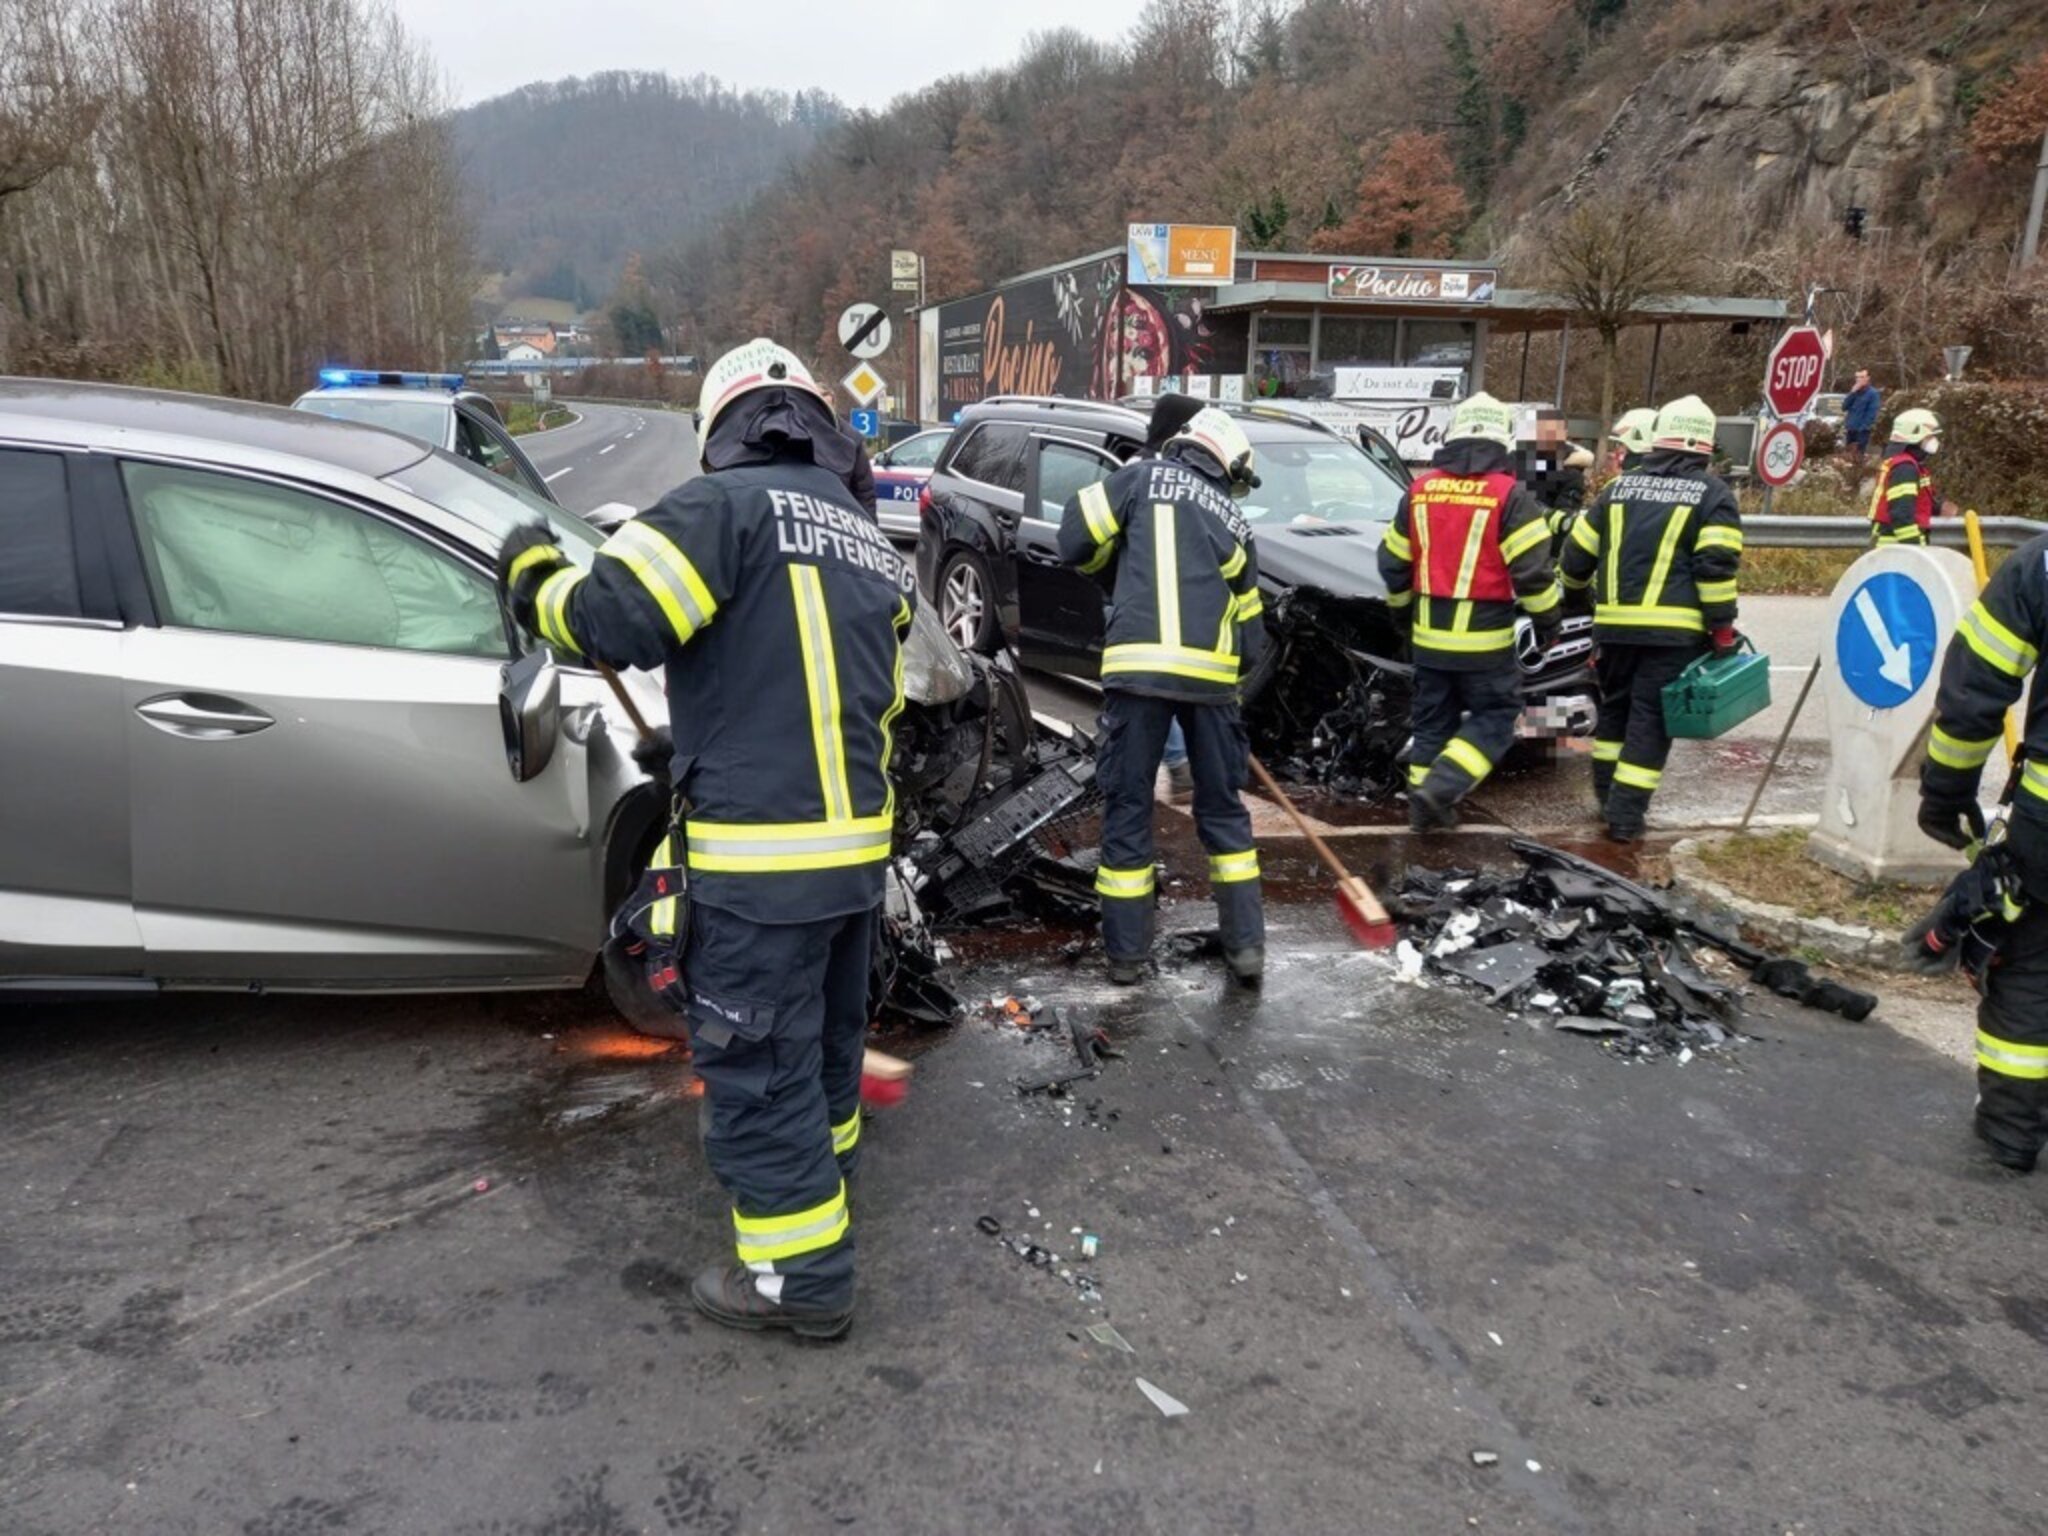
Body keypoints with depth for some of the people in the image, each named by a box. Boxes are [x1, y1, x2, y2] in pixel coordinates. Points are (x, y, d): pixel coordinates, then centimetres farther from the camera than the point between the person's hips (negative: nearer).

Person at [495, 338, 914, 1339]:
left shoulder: (727, 506, -11)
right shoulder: (870, 546, 14)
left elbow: (614, 619, -22)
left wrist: (535, 576, 0)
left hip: (759, 860, -8)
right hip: (857, 844, 8)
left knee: (756, 1066, 6)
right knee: (826, 1031, 27)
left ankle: (802, 1275, 17)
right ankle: (823, 1168, 49)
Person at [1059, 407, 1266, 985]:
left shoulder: (1143, 477, 12)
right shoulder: (1235, 523, 21)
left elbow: (1074, 541, 5)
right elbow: (1250, 635, 22)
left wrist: (1111, 555, 25)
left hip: (1138, 667, -3)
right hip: (1211, 674, 3)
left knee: (1127, 809, 7)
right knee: (1223, 808, 17)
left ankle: (1126, 953, 13)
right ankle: (1246, 943, 19)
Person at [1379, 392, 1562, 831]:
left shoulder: (1420, 489, 4)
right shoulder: (1509, 495, -10)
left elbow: (1393, 562, 11)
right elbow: (1532, 570, -12)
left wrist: (1403, 609, 26)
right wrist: (1548, 618, 3)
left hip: (1429, 634, 5)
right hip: (1484, 637, -5)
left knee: (1432, 720, 15)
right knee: (1495, 717, 7)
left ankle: (1423, 804, 18)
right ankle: (1440, 788, -7)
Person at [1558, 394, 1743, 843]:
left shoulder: (1620, 487, 11)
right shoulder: (1711, 494, 0)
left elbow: (1578, 552, 14)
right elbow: (1716, 566, -10)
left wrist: (1579, 594, 33)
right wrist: (1723, 628, -4)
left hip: (1616, 623, 4)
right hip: (1674, 628, -4)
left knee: (1615, 707, 21)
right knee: (1650, 719, 1)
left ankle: (1607, 794, 29)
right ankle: (1626, 814, 0)